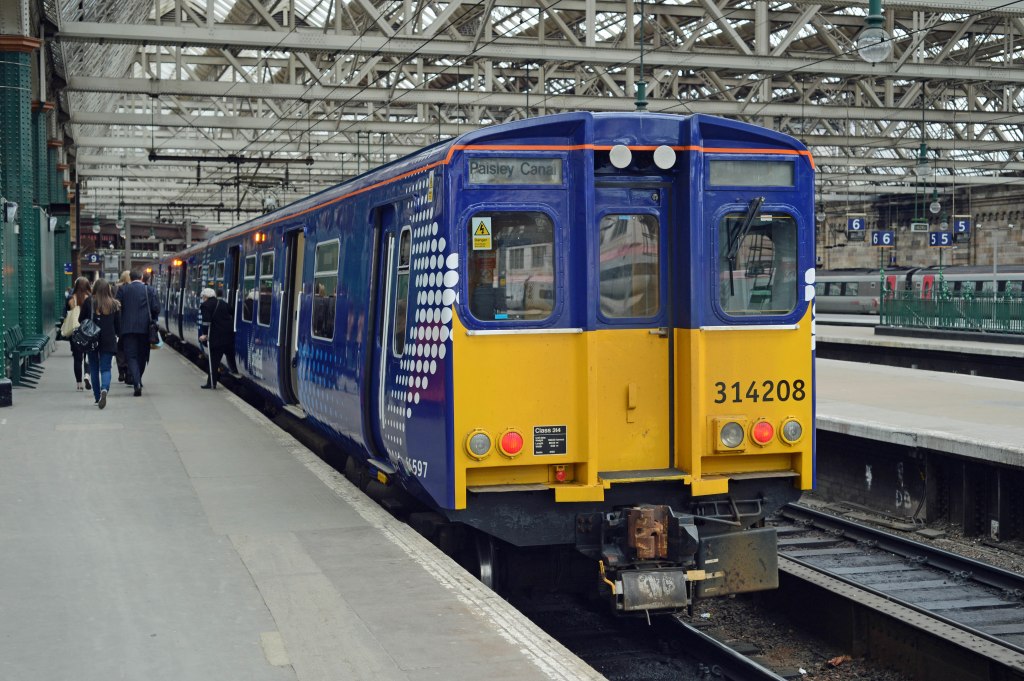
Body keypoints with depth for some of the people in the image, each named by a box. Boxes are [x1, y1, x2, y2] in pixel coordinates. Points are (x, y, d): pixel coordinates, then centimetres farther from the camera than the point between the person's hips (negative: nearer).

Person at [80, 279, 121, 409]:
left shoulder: (88, 302, -5)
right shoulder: (114, 304, -3)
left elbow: (82, 320, 3)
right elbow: (118, 325, 3)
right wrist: (115, 335, 21)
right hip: (108, 341, 0)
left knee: (94, 369, 12)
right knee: (105, 368, 1)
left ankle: (97, 397, 15)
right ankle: (104, 389, -27)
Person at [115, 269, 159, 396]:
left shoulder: (122, 289, 3)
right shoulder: (148, 289, 1)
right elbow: (156, 308, -3)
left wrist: (118, 326, 9)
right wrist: (152, 320, 15)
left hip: (128, 327, 0)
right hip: (144, 328, 0)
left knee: (131, 356, -2)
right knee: (142, 355, 15)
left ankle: (137, 383, -19)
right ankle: (138, 380, 26)